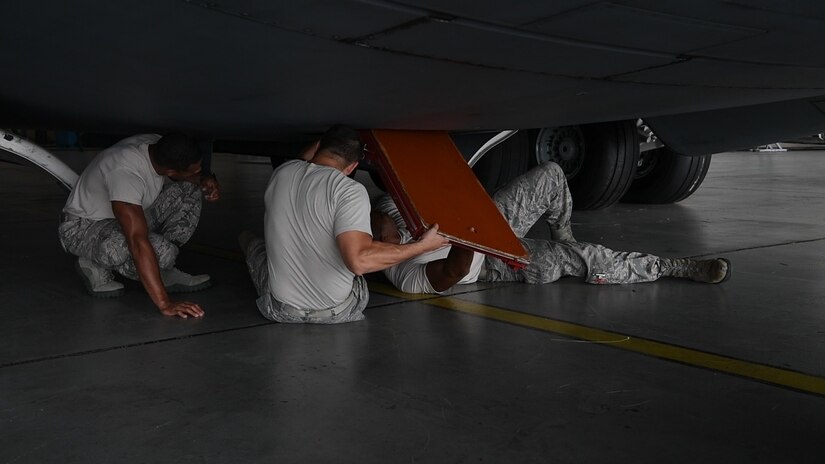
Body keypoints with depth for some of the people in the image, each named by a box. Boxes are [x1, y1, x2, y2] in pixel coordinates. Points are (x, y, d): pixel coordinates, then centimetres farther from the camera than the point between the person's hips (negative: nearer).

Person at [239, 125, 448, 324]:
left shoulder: (280, 173, -6)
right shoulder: (350, 191, -23)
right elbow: (359, 260, -33)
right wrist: (422, 246, -26)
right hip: (338, 312, -3)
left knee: (254, 242, 34)